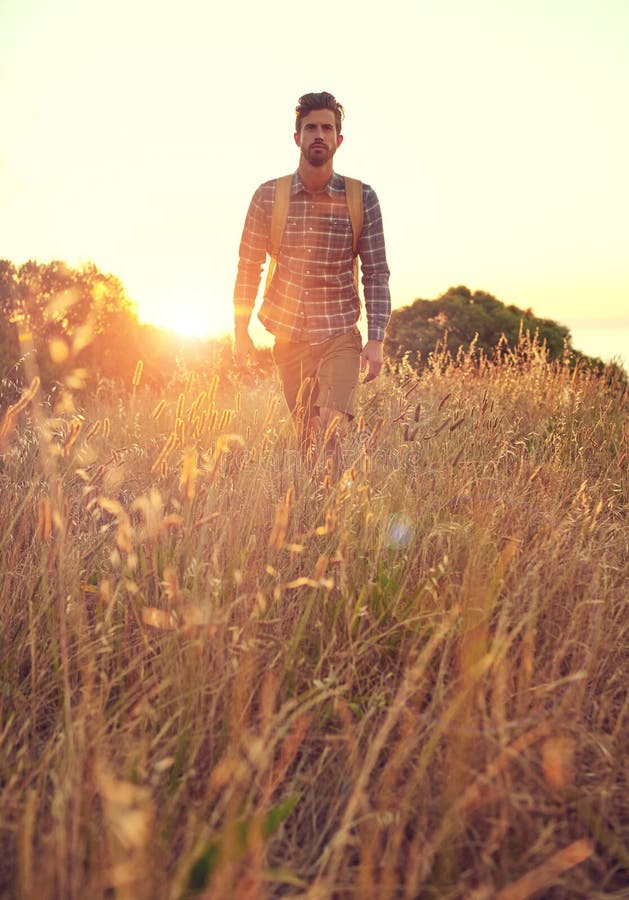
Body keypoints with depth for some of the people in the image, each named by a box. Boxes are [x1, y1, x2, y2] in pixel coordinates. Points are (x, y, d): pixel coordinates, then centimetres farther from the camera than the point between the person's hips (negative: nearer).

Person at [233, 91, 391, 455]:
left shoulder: (362, 198, -4)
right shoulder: (268, 196, -1)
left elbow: (376, 274, -3)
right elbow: (249, 265, 6)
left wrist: (376, 340, -10)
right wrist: (241, 330, 2)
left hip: (341, 337, -2)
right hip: (288, 337, 2)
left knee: (336, 428, -19)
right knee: (306, 436, 11)